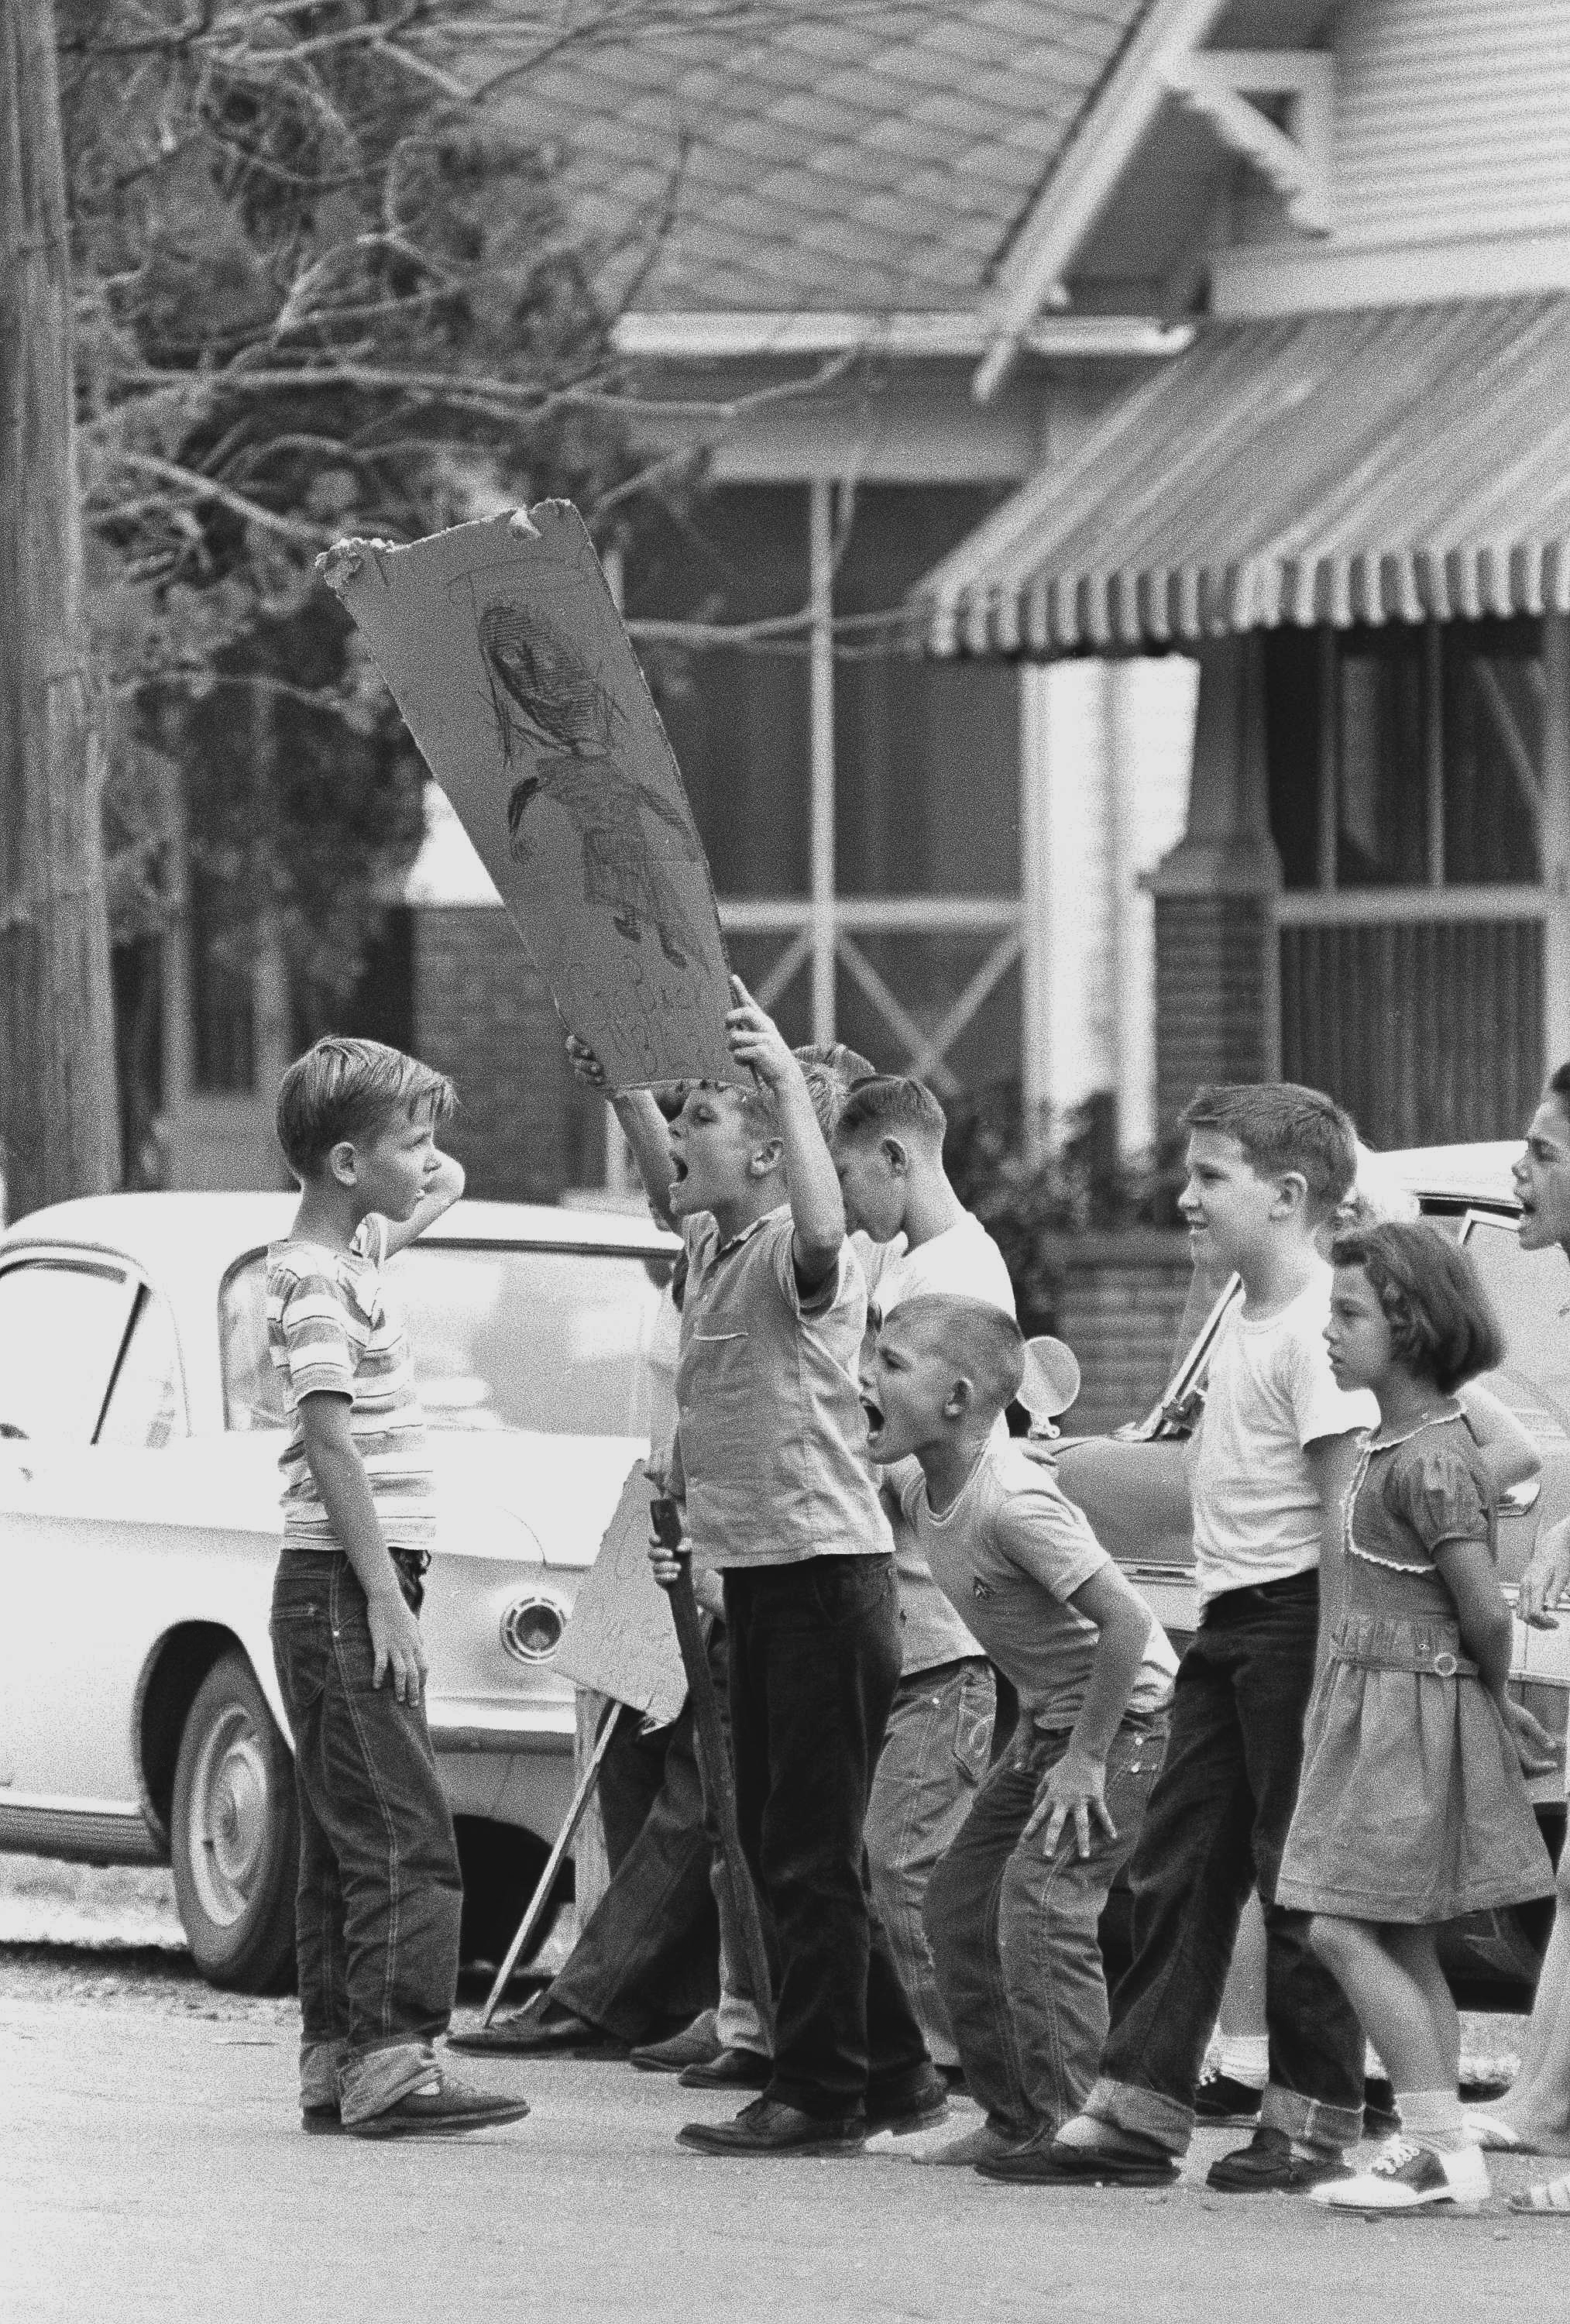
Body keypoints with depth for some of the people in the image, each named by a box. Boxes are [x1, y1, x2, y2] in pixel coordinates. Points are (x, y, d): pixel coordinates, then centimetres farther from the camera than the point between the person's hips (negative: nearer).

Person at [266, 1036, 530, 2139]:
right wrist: (384, 1595, -21)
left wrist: (415, 1153, 16)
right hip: (348, 1588, -10)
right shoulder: (317, 1282, -14)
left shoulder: (351, 1253, 14)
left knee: (347, 1841, 11)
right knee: (405, 1839, -13)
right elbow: (331, 1442, -19)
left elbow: (448, 1186, 36)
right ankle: (392, 2061, -17)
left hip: (346, 1591, 10)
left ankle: (336, 2060, 12)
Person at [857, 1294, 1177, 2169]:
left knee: (1040, 1901, -19)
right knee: (962, 1899, 9)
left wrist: (1086, 1759, -24)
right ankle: (1017, 2118, 16)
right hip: (1050, 1716, 10)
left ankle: (1073, 2123, -14)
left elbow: (1126, 1621, -31)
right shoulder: (921, 1483, -3)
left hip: (1128, 1712, -10)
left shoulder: (1012, 1502, -29)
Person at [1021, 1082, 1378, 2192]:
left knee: (1299, 1876, -3)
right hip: (1229, 1621, 10)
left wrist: (1333, 1669, -22)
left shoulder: (1316, 1330, -15)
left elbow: (1346, 1507, -19)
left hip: (1294, 1616, -10)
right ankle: (1135, 2116, 11)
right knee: (1178, 1869, 8)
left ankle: (1312, 2125, 4)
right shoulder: (1246, 1318, 14)